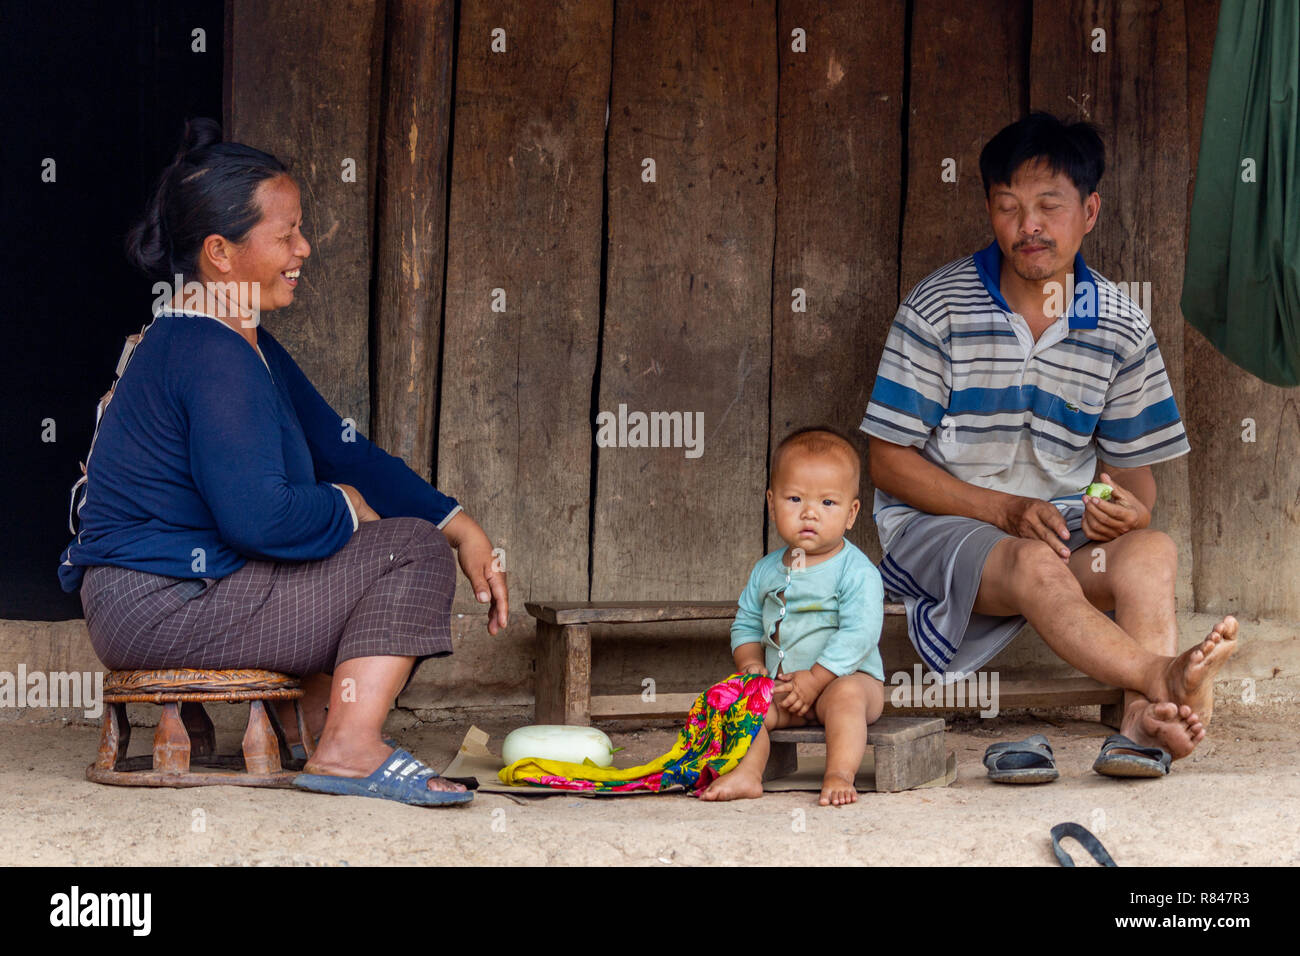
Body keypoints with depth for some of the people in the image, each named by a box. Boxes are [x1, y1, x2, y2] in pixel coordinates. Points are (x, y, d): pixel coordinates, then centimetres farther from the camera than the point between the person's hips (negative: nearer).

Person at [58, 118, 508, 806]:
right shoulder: (211, 358, -19)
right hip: (163, 607, -11)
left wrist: (461, 527, 7)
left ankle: (307, 719, 15)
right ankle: (351, 751, -12)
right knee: (410, 551, -10)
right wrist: (345, 508, -9)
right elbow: (258, 516, -29)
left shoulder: (249, 348, 16)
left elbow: (341, 451, 16)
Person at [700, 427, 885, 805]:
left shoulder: (856, 571, -11)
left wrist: (813, 679, -24)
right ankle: (747, 773, -26)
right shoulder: (767, 570, 10)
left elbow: (858, 634, -20)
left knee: (845, 696, -36)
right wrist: (750, 664, -4)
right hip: (781, 686, 6)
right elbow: (746, 623, 18)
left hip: (849, 677, -5)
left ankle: (839, 776, -45)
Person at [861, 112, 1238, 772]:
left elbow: (1134, 466, 11)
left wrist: (1131, 508, -16)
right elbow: (889, 463, -5)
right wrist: (1007, 511, -17)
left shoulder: (1121, 329, 4)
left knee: (1151, 551, -30)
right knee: (1037, 566, -37)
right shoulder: (937, 308, -5)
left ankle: (1146, 711, -52)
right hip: (938, 522, -3)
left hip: (1065, 524, 4)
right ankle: (1168, 675, -60)